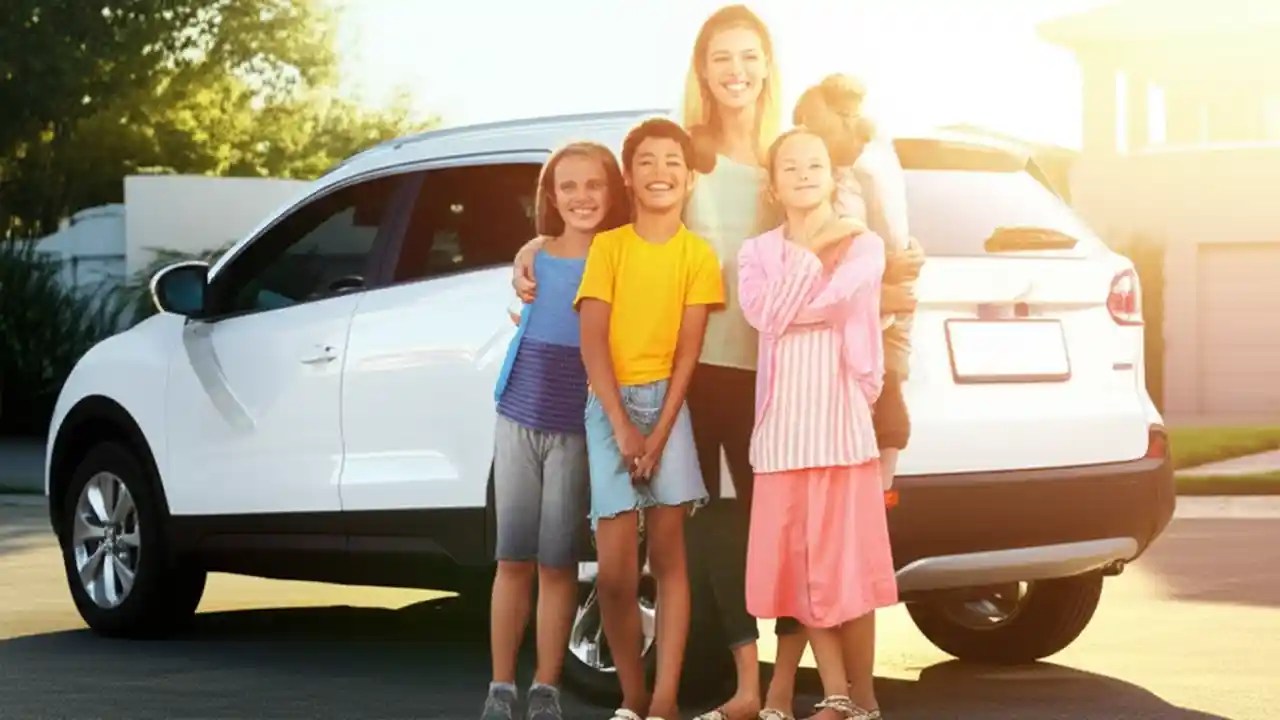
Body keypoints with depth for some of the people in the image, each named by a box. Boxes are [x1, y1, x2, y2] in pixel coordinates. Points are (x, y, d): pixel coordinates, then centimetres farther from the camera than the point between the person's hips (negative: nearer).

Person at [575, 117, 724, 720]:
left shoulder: (698, 254, 4)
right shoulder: (607, 246, 4)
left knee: (667, 554, -3)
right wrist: (622, 425, -12)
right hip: (609, 405, 0)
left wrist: (659, 433, -11)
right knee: (615, 569, -6)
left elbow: (688, 350, -1)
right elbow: (592, 339, -3)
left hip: (666, 403, 0)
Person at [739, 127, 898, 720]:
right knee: (799, 566, 2)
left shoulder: (863, 245, 5)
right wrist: (812, 249, -6)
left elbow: (833, 297, -14)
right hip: (781, 428, 3)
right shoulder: (757, 251, 11)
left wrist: (790, 297, -3)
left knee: (845, 564, -4)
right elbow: (761, 314, -9)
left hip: (842, 422, -3)